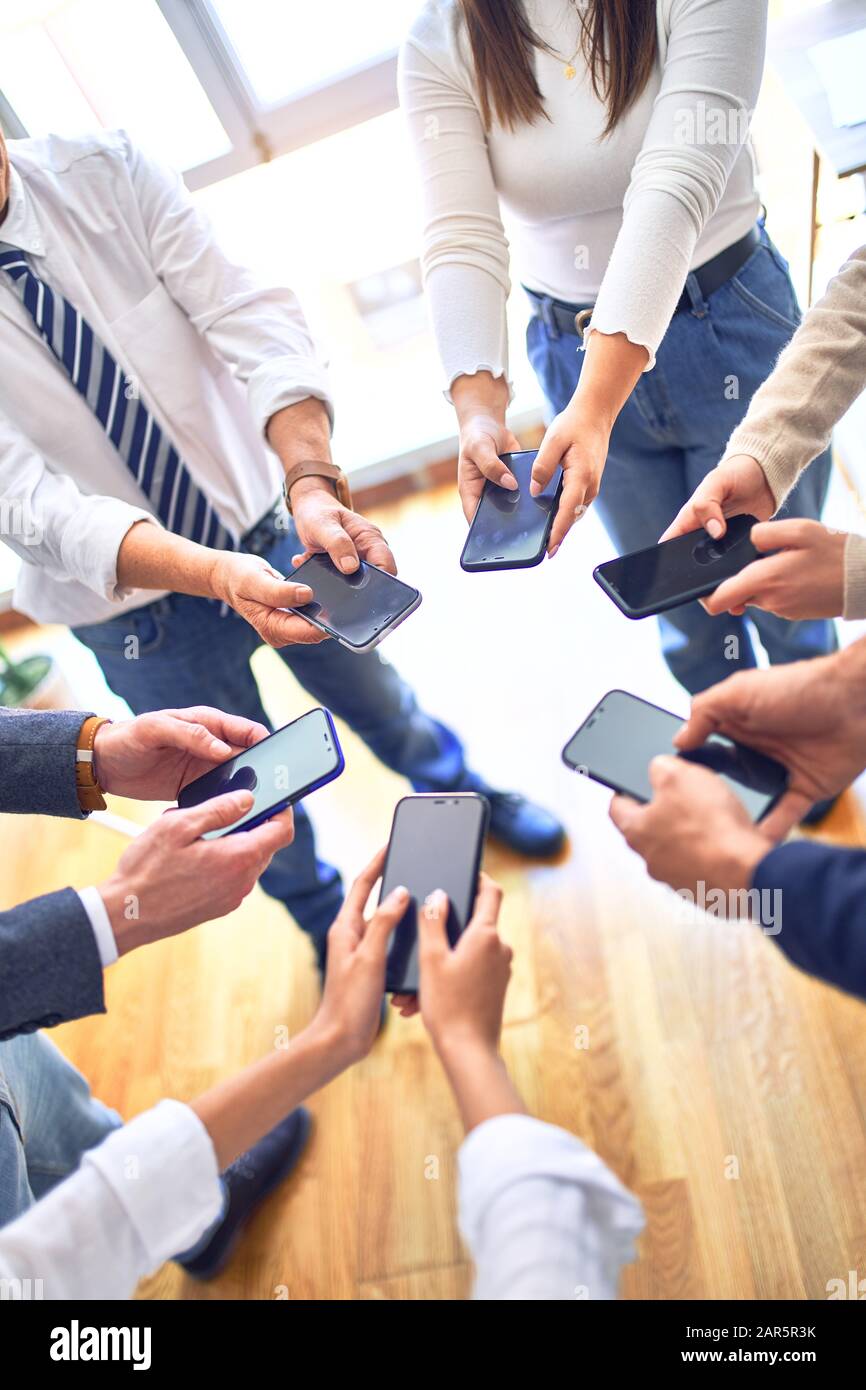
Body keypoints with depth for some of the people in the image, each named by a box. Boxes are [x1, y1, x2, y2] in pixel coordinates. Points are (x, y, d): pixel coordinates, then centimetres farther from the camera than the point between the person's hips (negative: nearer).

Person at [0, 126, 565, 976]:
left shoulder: (103, 174, -15)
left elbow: (248, 320, -24)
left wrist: (312, 482, -42)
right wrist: (215, 574, -47)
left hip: (263, 521, 2)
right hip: (134, 604, -1)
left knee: (375, 698, 23)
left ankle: (461, 792, 60)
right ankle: (330, 924, 53)